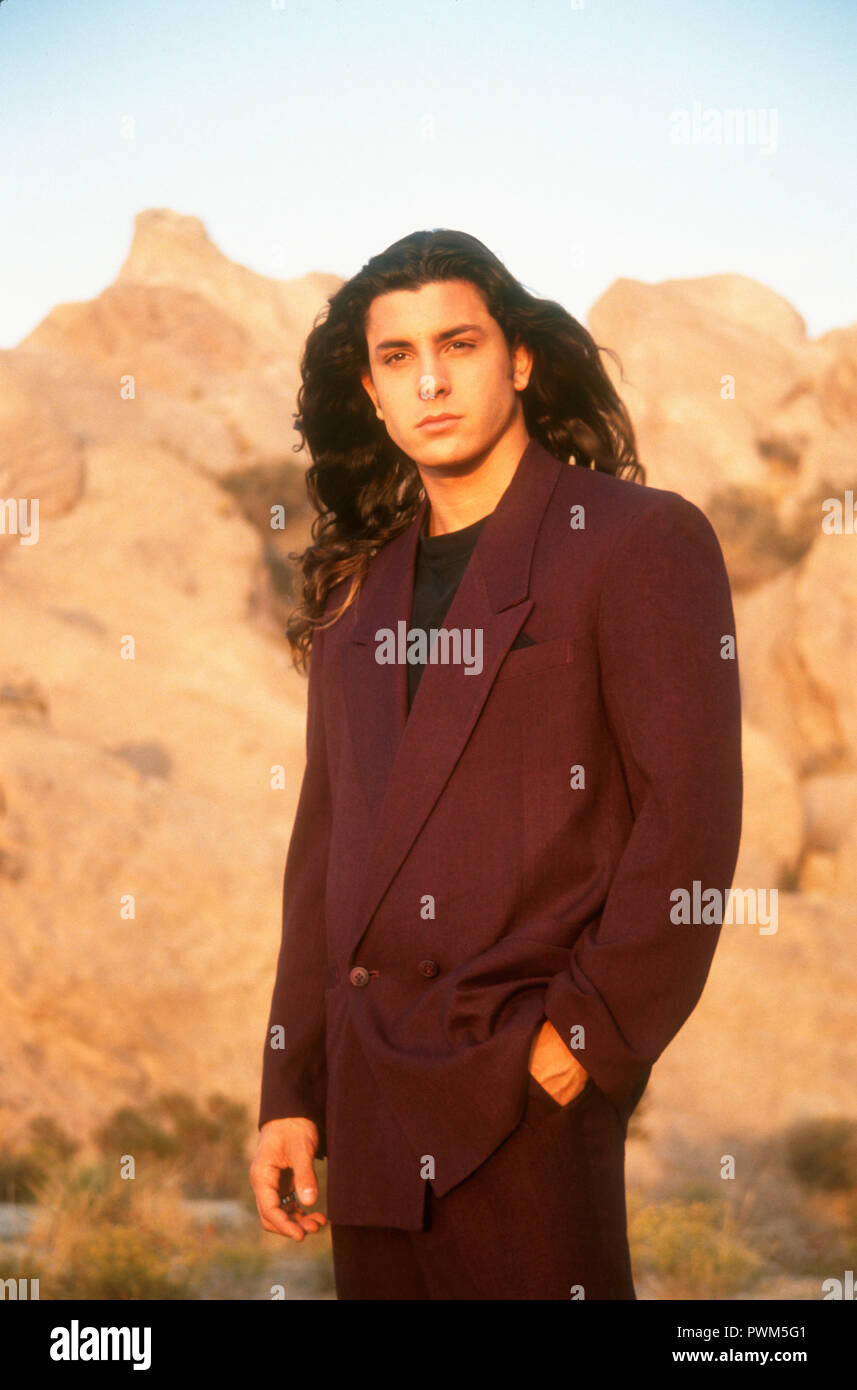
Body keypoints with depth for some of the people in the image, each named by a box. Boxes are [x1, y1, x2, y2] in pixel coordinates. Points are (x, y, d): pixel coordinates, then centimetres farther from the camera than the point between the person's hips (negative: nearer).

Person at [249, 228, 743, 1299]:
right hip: (371, 1103, 6)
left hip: (526, 1093, -6)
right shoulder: (357, 587, 15)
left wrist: (590, 1036, -13)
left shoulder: (638, 542, -4)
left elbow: (690, 820, -10)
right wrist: (291, 1093, 11)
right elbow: (323, 845, 16)